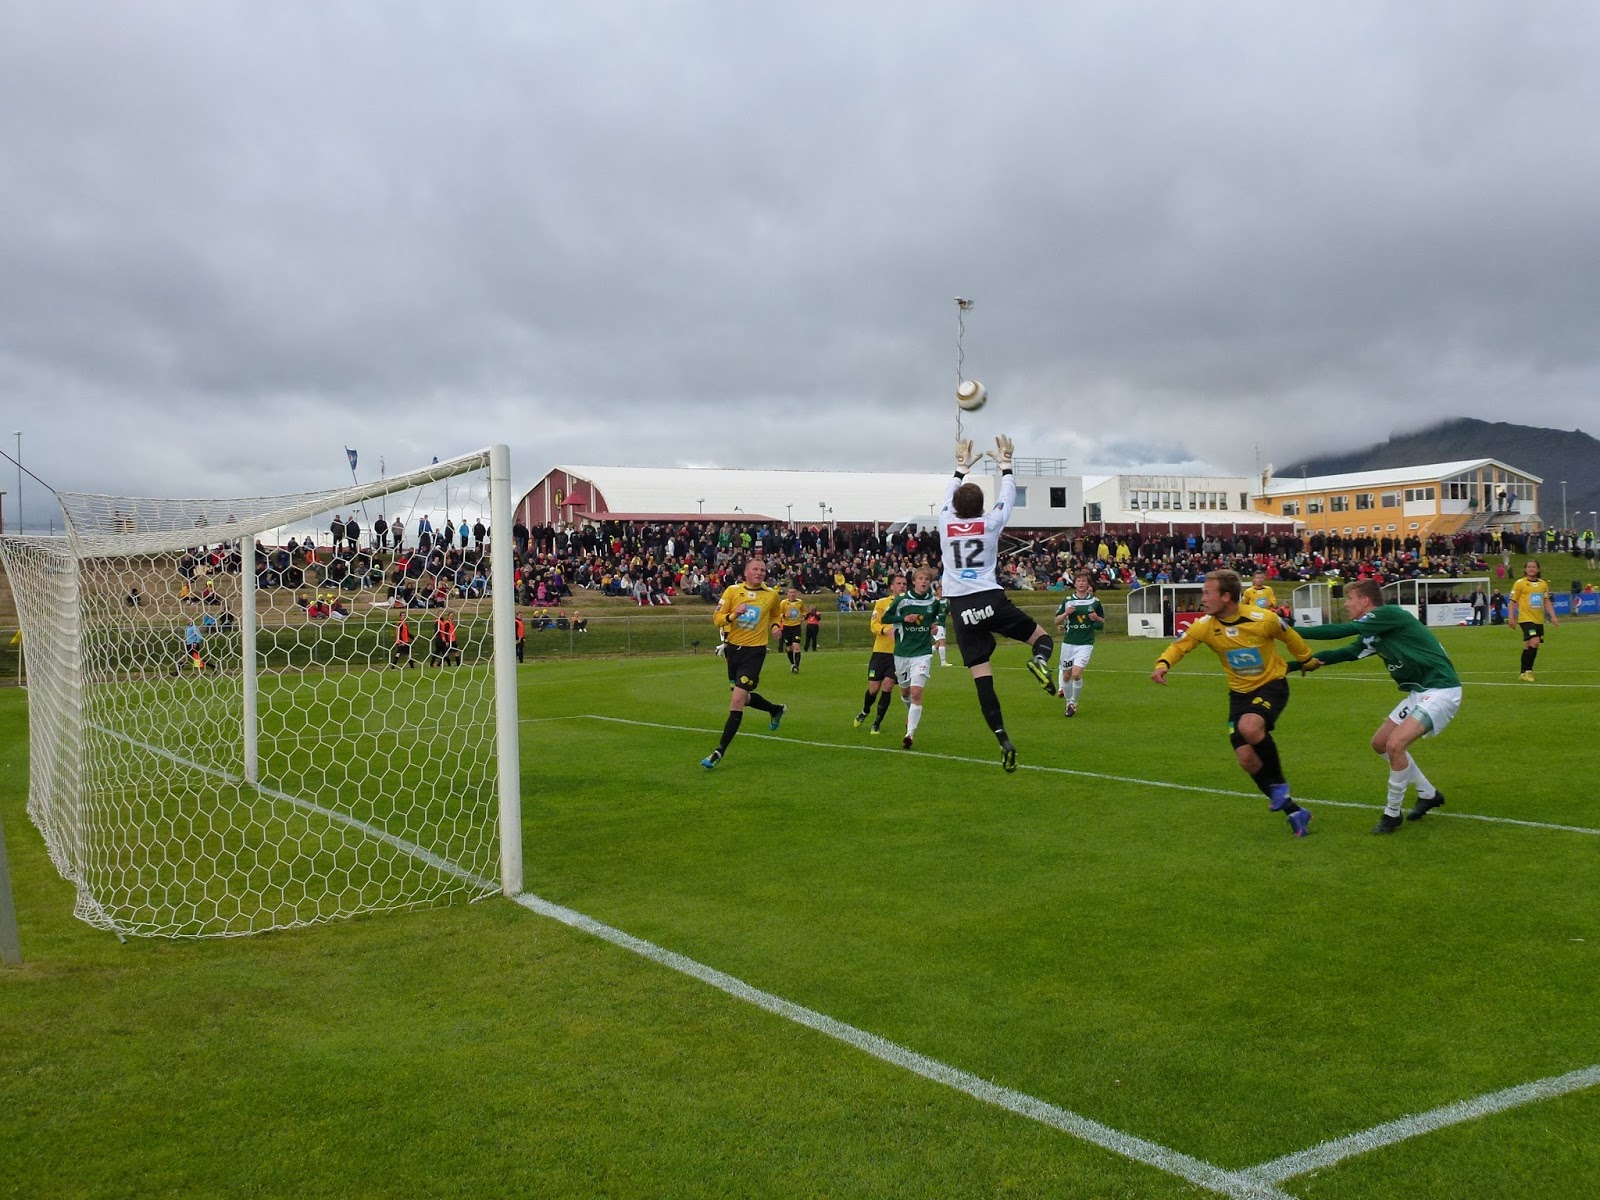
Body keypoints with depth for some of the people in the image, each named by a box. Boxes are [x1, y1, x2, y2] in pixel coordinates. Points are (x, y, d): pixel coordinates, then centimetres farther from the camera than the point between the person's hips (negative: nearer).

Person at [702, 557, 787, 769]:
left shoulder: (771, 594, -1)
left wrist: (775, 625, -2)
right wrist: (734, 615, -23)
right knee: (743, 697, 19)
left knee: (737, 700, -13)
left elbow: (775, 615, 20)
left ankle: (719, 752, -8)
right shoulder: (733, 591, -3)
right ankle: (777, 710, 49)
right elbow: (717, 619, -5)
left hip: (754, 652, -3)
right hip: (733, 648, 3)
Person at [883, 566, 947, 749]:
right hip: (902, 653, 1)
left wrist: (936, 623, 1)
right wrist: (904, 618, -16)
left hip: (923, 653, -1)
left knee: (916, 692, -16)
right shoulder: (901, 600, -7)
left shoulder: (935, 601, 0)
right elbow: (885, 618, -2)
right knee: (905, 691, 18)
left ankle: (910, 733, -15)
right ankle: (911, 712, 51)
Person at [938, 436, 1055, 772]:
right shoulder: (990, 523, 2)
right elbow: (1008, 493, 18)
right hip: (991, 601, -2)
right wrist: (1004, 463, 32)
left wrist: (961, 467, 40)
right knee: (1042, 635, 16)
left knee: (982, 679, -3)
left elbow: (949, 494, 27)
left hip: (961, 609, 2)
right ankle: (1039, 660, -22)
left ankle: (1004, 742, -13)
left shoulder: (945, 523, 6)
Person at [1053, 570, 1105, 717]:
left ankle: (1074, 702, 4)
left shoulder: (1095, 601, 2)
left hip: (1085, 643, -2)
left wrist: (1096, 618, -10)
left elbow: (1102, 620, 13)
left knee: (1076, 673, -17)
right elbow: (1057, 621, 6)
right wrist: (1066, 613, -13)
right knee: (1066, 675, 7)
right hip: (1068, 642, 2)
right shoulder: (1067, 601, 3)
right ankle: (1069, 702, 28)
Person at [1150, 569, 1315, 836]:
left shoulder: (1263, 619, -20)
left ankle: (1279, 785, -8)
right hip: (1239, 692, 5)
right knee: (1246, 758, -5)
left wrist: (1307, 660, 15)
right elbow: (1179, 645, -1)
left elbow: (1290, 638, -1)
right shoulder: (1205, 626, -12)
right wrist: (1163, 664, -22)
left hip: (1271, 684, -5)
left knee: (1249, 726, -34)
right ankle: (1292, 811, 12)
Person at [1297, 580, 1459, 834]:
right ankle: (1429, 795, 32)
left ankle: (1392, 813, -4)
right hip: (1419, 692, 10)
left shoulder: (1390, 614, -17)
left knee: (1395, 744, -22)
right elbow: (1345, 653, 15)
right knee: (1380, 743, 15)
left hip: (1441, 691, -10)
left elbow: (1341, 630, -24)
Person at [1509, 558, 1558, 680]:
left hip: (1539, 619, 5)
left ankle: (1524, 672, 17)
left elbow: (1547, 601, 17)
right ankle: (1527, 671, -11)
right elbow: (1513, 601, -1)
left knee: (1529, 646, 8)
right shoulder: (1519, 583, -3)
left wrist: (1553, 616, 8)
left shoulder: (1543, 583, 11)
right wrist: (1511, 617, -7)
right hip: (1526, 618, -5)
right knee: (1534, 642, -20)